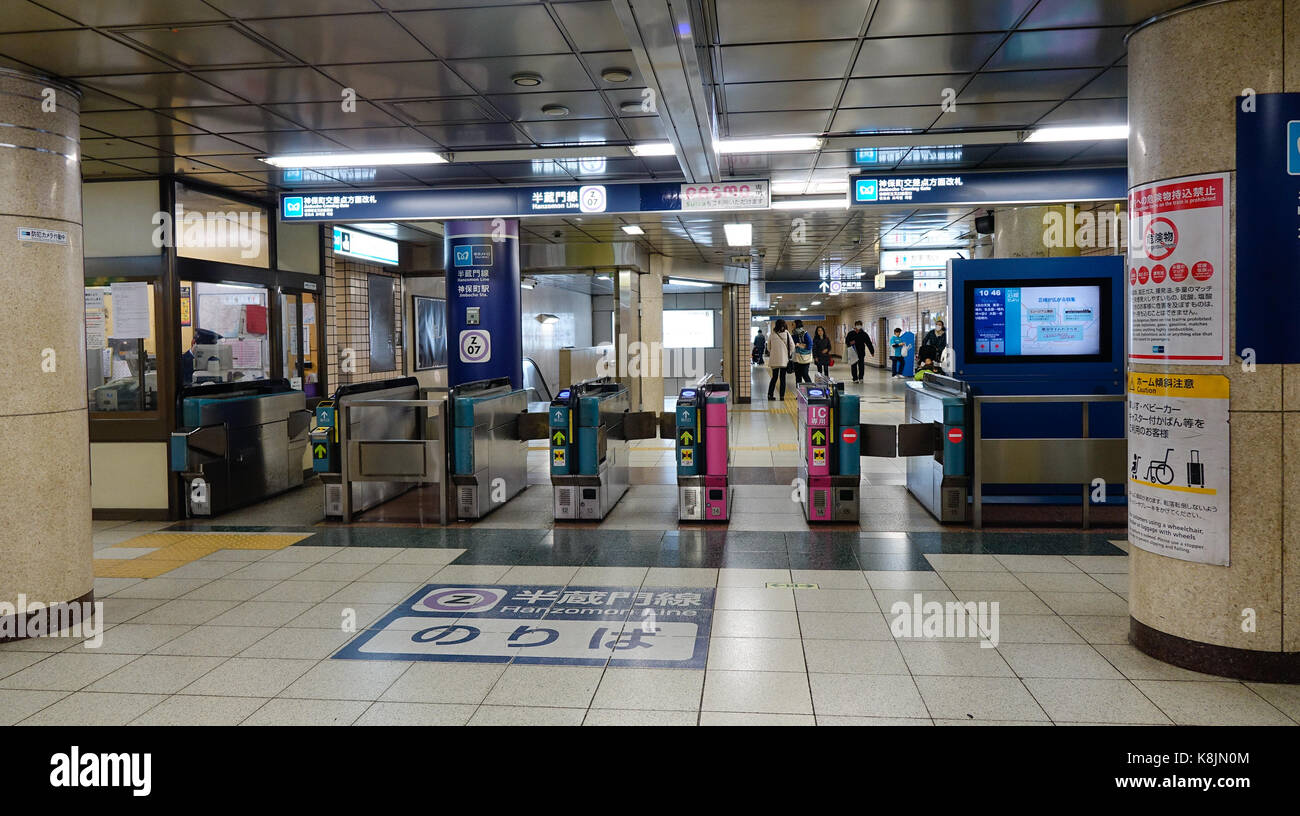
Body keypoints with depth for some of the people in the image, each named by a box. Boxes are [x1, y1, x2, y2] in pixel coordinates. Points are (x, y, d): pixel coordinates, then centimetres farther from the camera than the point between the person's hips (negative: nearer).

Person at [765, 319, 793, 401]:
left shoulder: (772, 335, -1)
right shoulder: (786, 334, -5)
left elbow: (768, 347, 6)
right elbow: (792, 345, -3)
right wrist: (790, 354, 11)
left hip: (774, 359, 2)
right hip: (784, 359, -2)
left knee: (774, 377, 13)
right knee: (782, 378, 6)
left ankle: (770, 394, 5)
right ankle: (782, 396, 4)